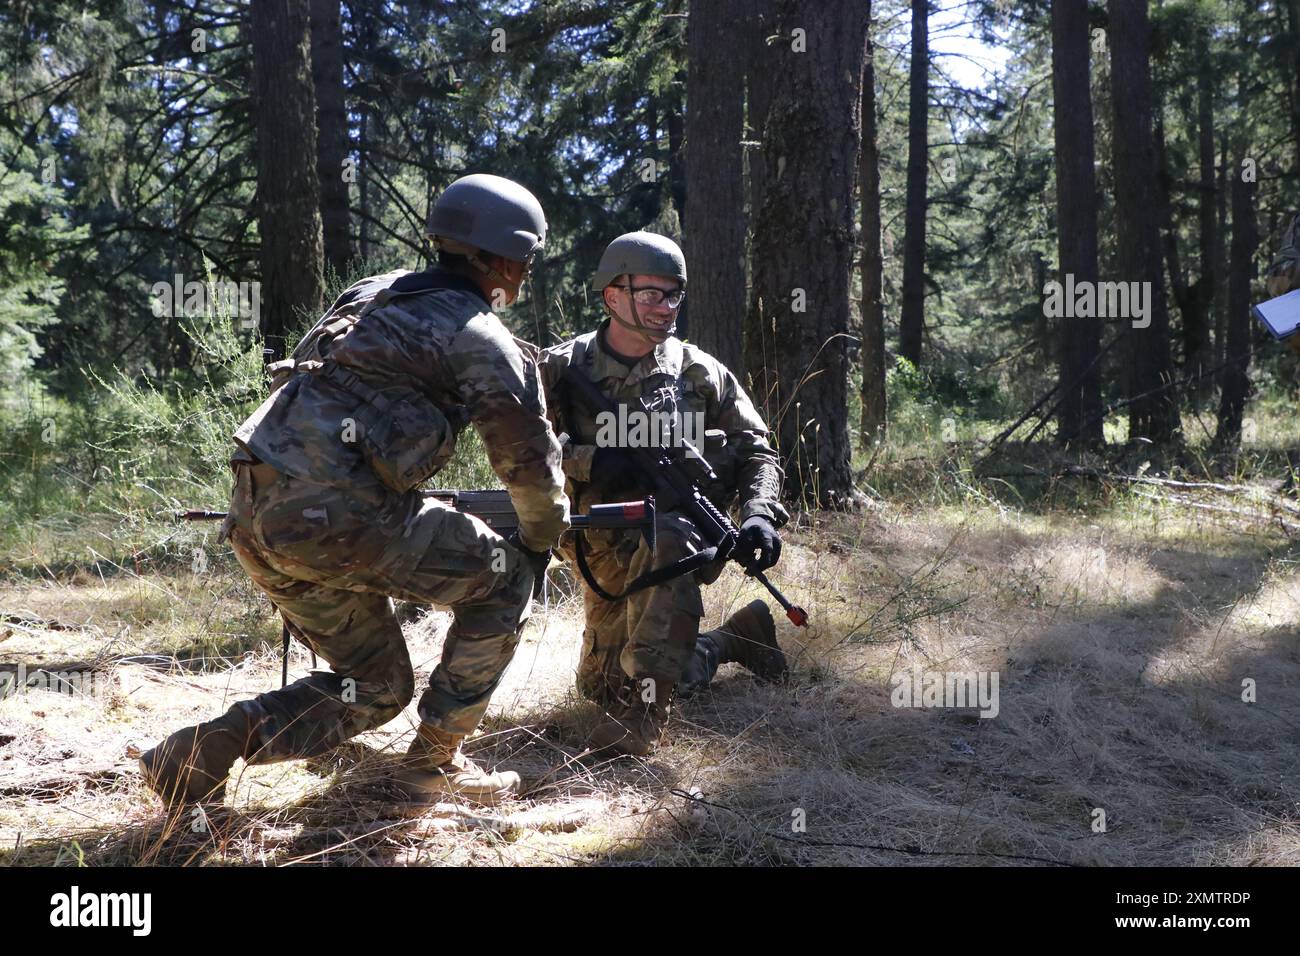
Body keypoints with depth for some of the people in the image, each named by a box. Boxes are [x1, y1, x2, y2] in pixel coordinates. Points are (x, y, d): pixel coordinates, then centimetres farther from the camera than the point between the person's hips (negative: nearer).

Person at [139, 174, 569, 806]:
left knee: (376, 687, 19)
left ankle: (205, 750, 4)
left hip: (255, 520, 8)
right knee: (504, 582, 9)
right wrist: (542, 540, 20)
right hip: (335, 516, -8)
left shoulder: (378, 296, 23)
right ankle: (434, 760, 11)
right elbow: (528, 457, 2)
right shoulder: (480, 337, -1)